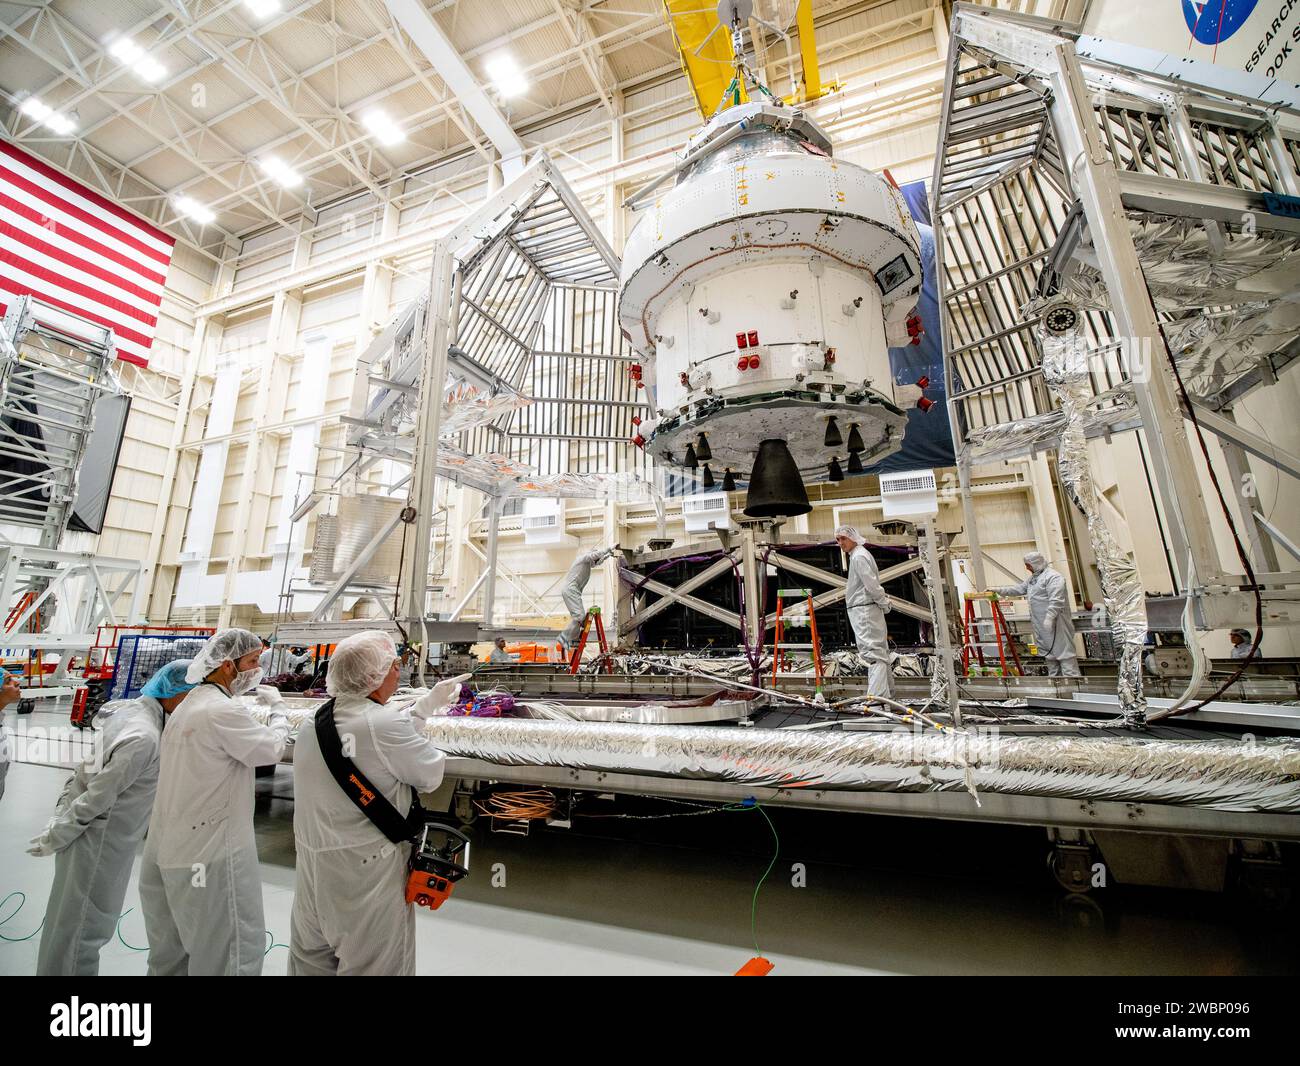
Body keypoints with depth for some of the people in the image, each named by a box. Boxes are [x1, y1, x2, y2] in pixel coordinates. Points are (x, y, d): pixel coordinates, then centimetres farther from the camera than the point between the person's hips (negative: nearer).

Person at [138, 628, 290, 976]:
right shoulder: (225, 710, -22)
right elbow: (271, 750, -14)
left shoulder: (187, 706, 10)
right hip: (210, 853, -10)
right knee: (235, 947, 2)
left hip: (170, 849, 10)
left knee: (173, 949, 23)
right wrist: (278, 708, -3)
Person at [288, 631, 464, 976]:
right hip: (367, 876, -7)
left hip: (312, 871, 8)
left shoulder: (311, 724, -1)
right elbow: (431, 776, -13)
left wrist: (425, 705, 15)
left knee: (311, 963, 25)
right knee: (372, 965, 13)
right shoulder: (386, 724, -27)